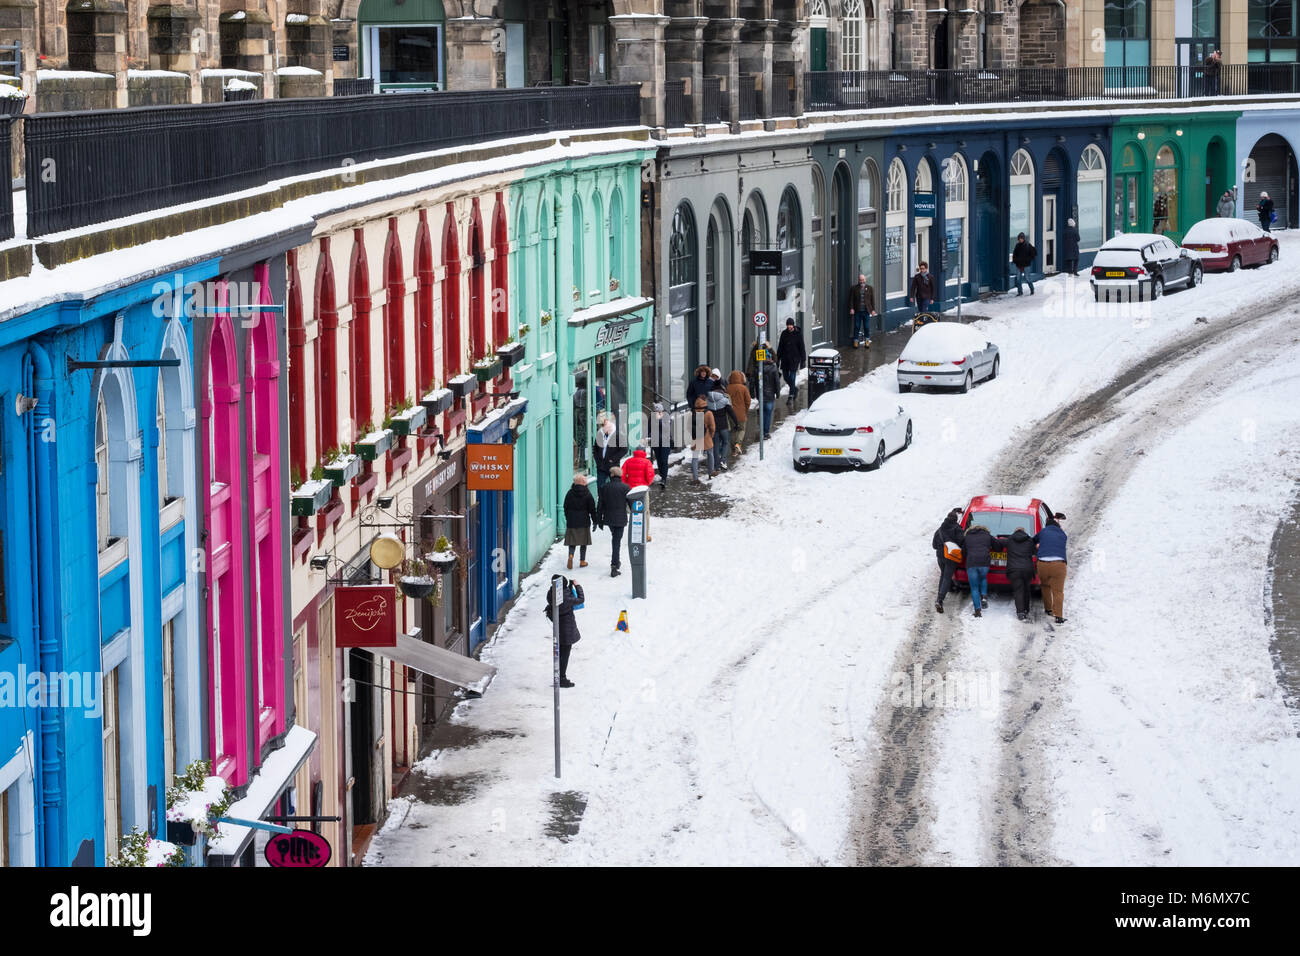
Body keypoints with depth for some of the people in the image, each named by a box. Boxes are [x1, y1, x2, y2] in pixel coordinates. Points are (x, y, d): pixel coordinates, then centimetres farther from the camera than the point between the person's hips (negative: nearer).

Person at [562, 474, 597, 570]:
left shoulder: (570, 494, -1)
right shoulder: (587, 494, -6)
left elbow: (566, 508, 5)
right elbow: (592, 509, -2)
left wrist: (567, 519, 17)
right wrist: (594, 521, 6)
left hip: (571, 521, 1)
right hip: (584, 522, -1)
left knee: (572, 541, 5)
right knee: (583, 542, 10)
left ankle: (571, 555, -20)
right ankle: (582, 561, 14)